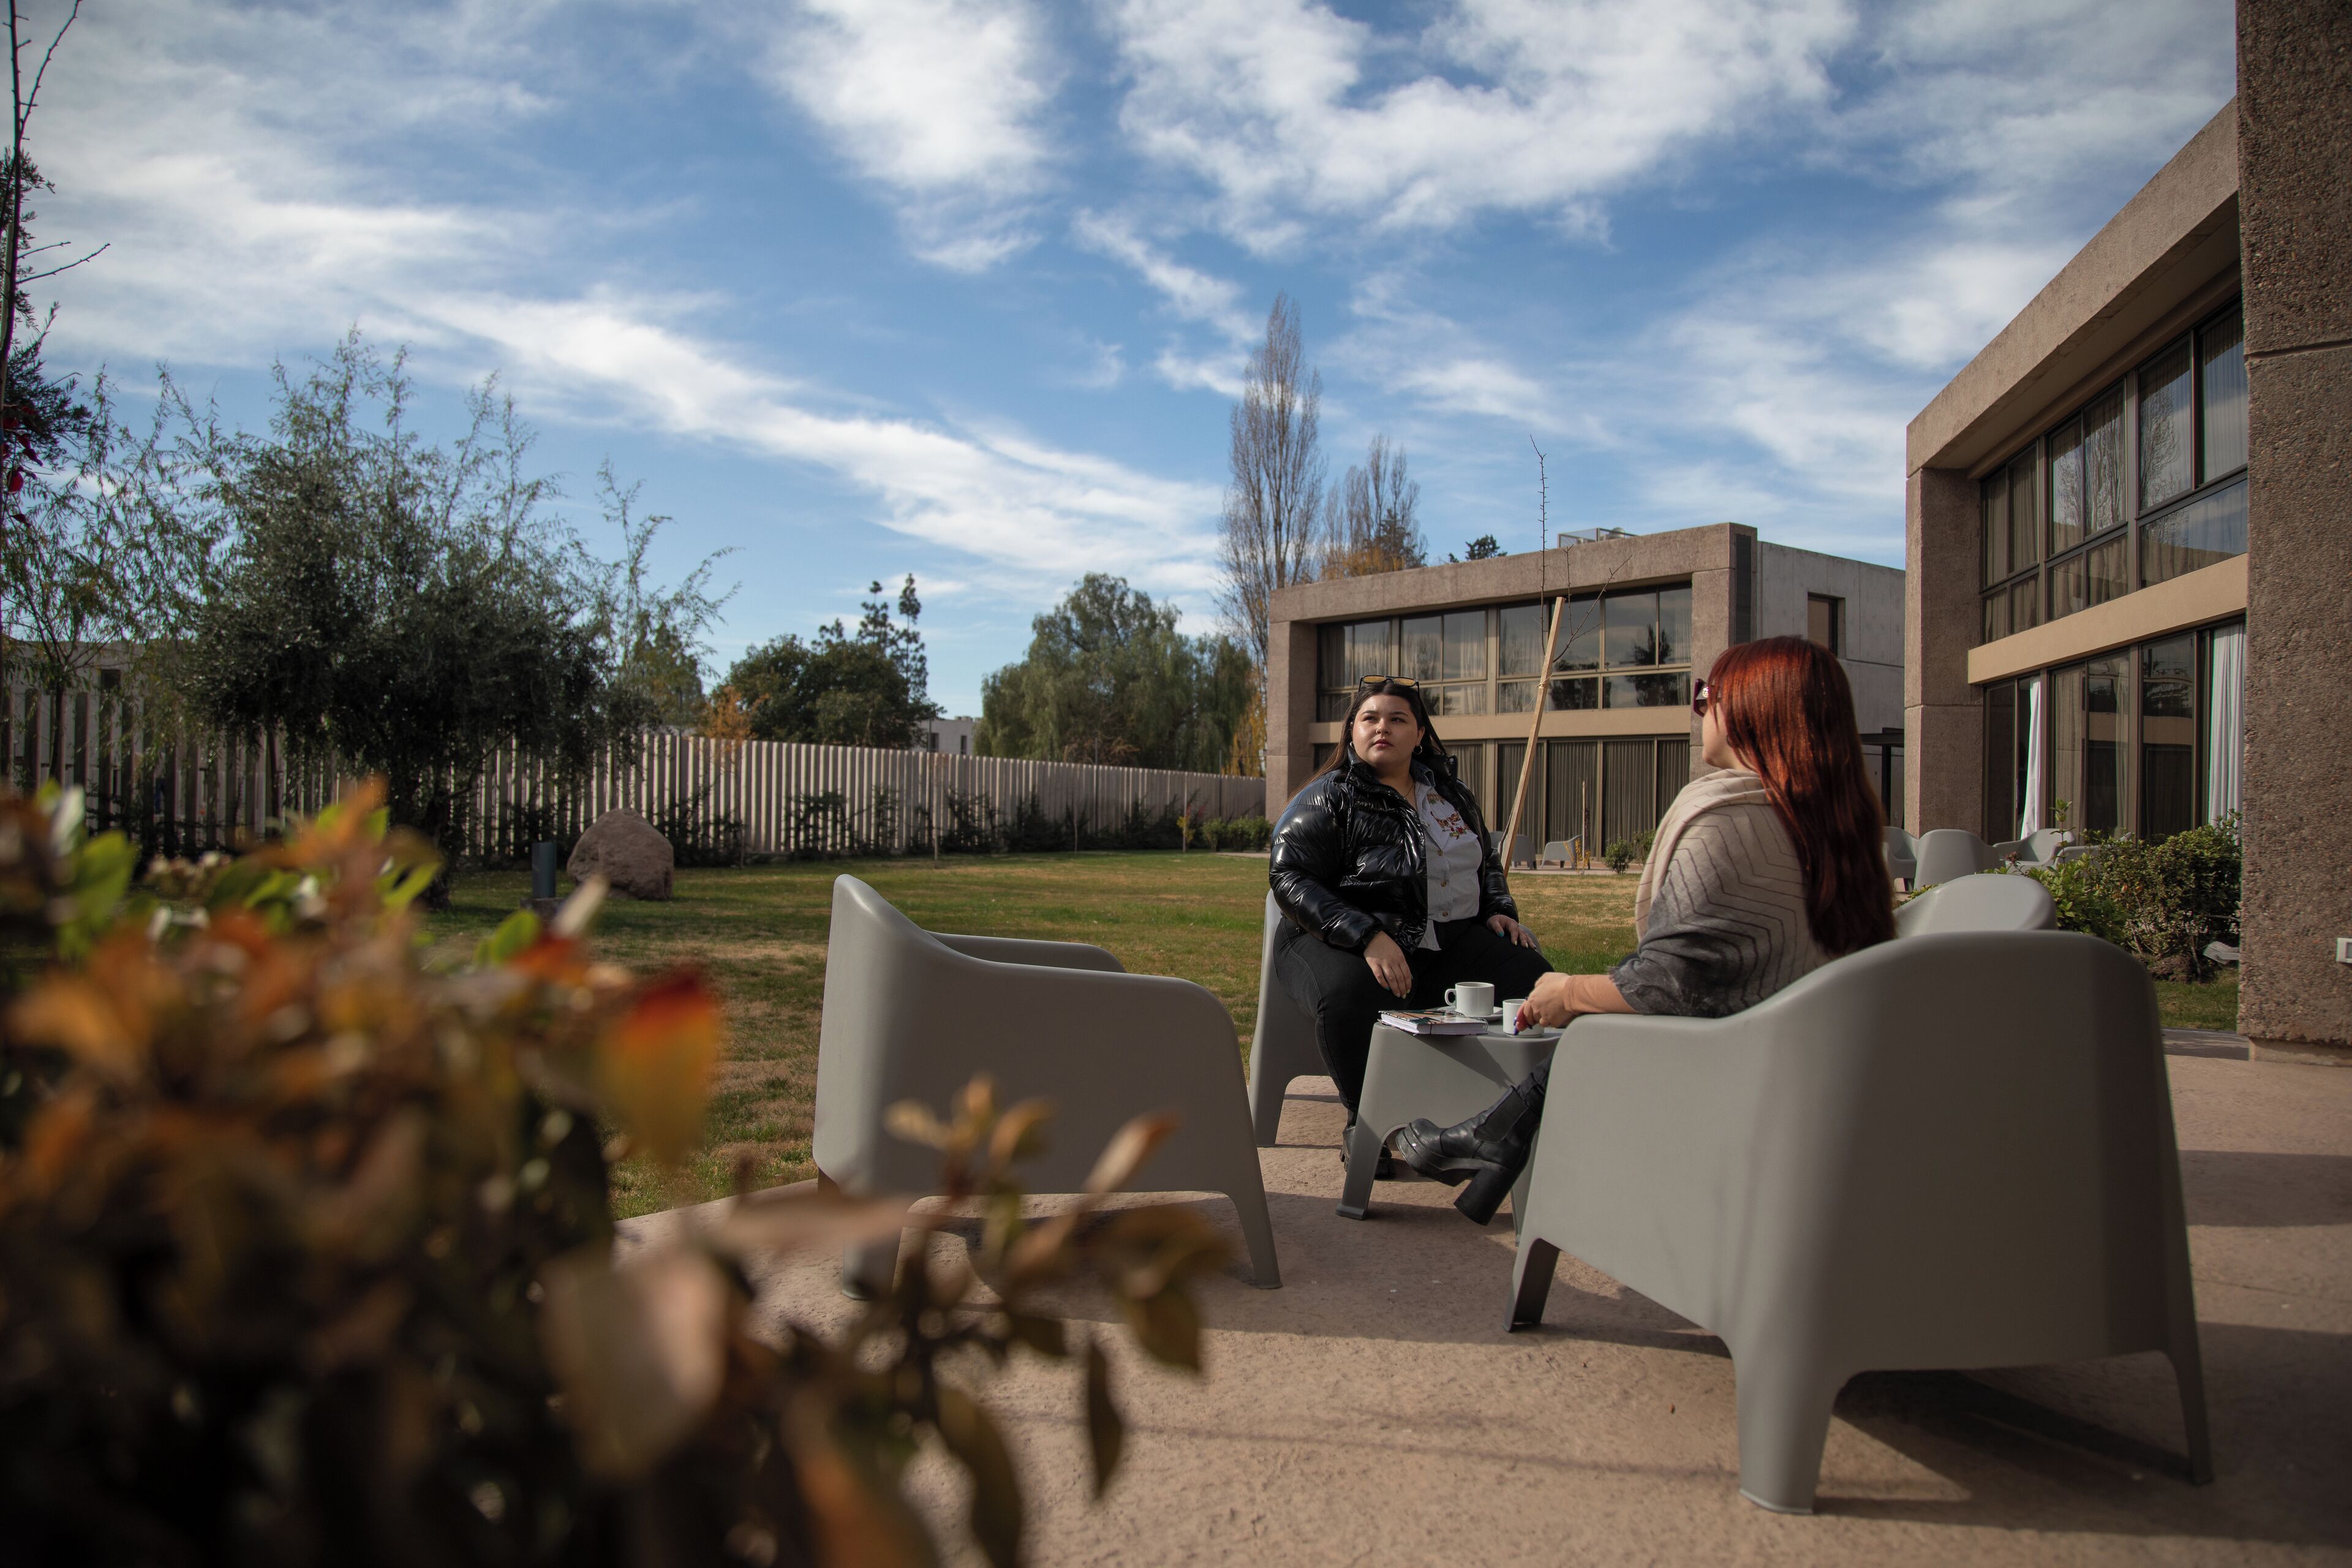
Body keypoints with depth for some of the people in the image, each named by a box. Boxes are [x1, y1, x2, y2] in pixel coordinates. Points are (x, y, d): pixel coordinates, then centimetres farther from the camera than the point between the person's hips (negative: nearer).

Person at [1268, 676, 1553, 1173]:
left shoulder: (1448, 792, 18)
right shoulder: (1328, 799, -3)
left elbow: (1486, 861, 33)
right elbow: (1291, 879, -14)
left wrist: (1498, 910, 11)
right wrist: (1368, 937, -26)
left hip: (1448, 940, 5)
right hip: (1348, 944, -5)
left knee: (1533, 979, -18)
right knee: (1349, 998, -39)